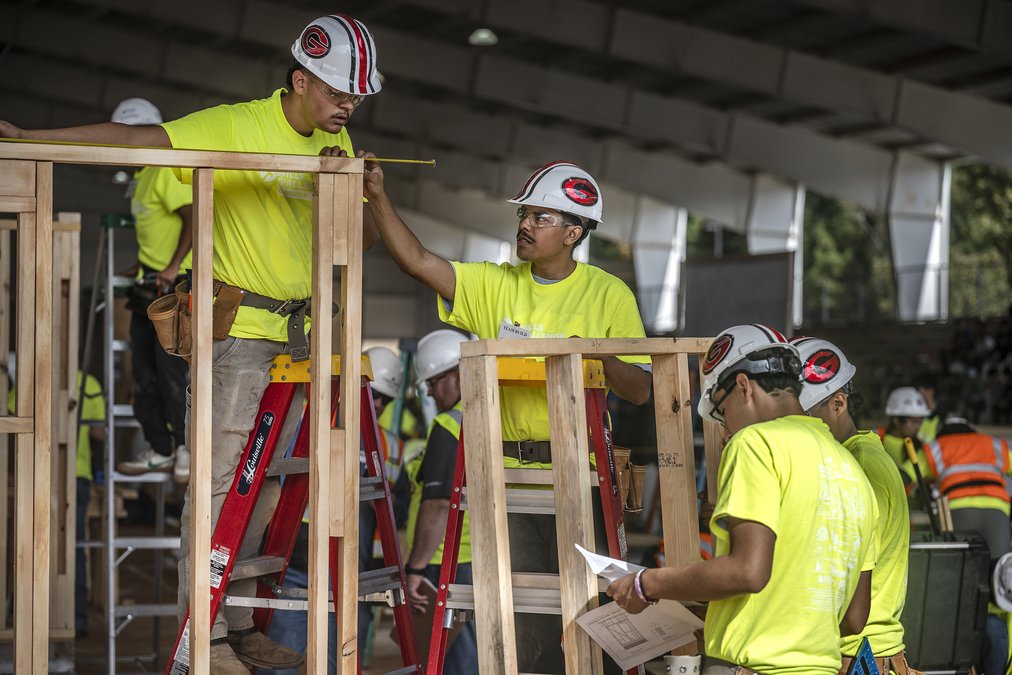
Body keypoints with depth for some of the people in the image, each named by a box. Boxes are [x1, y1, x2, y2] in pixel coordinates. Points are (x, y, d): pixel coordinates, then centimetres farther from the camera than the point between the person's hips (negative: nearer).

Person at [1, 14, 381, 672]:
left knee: (268, 484, 7)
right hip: (238, 329, -6)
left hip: (301, 334, 7)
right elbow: (134, 139, -15)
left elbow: (365, 237, 11)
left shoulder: (336, 143, 11)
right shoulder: (234, 128, -10)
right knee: (220, 479, -9)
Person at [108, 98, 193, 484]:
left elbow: (194, 219, -22)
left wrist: (174, 267, -26)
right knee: (144, 372, 9)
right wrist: (145, 266, 19)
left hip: (174, 284, -10)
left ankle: (186, 449, 2)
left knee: (171, 370, -8)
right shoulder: (142, 176, 17)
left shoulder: (167, 171, -13)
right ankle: (159, 450, 15)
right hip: (149, 284, 10)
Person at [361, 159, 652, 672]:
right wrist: (376, 197, -10)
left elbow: (640, 392, 0)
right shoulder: (495, 284, 9)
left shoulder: (609, 295, 1)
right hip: (508, 470, 3)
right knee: (520, 606, 6)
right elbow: (417, 261, 0)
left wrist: (600, 357, -19)